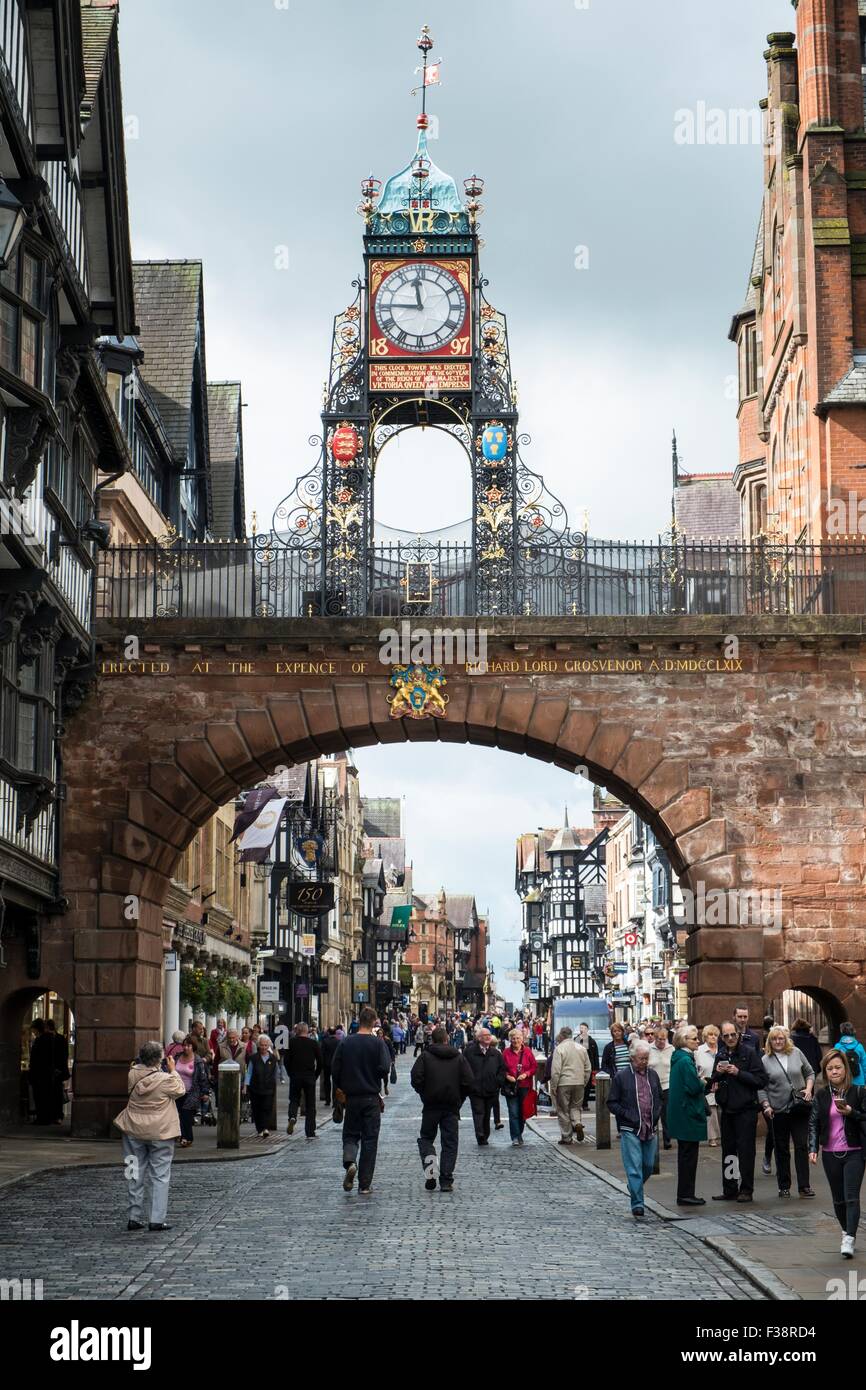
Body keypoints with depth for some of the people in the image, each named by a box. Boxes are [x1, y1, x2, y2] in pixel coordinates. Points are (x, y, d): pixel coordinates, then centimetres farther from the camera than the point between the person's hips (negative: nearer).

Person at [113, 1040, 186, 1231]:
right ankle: (156, 1220, 0)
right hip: (160, 1133, -4)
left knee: (135, 1174, 13)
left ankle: (134, 1218, 16)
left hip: (134, 1131, 4)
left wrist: (137, 1064, 11)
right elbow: (180, 1091, 0)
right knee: (160, 1176, 4)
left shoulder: (133, 1074, -7)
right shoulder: (166, 1079, -19)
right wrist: (172, 1070, 6)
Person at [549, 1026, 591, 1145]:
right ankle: (577, 1123, -7)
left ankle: (566, 1137, 8)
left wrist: (553, 1087, -7)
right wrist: (584, 1083, 19)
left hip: (564, 1083, -4)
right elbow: (588, 1069, 11)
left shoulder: (559, 1048, -9)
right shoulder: (582, 1048, 8)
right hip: (579, 1083, 5)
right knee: (575, 1107, 20)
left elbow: (555, 1070, -13)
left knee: (563, 1111, 6)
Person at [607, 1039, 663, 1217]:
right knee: (634, 1167, -8)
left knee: (649, 1165, 9)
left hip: (650, 1129, 5)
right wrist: (628, 1115, -12)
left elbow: (659, 1098, 24)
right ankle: (637, 1203, -5)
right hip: (630, 1130, -5)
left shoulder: (652, 1076, 11)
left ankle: (635, 1188, 35)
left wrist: (656, 1114, 7)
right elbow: (612, 1103, -1)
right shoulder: (621, 1076, -4)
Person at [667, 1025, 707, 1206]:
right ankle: (685, 1195, 2)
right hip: (689, 1115, -10)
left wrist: (702, 1087, 3)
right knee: (689, 1155, -3)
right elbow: (694, 1087, -24)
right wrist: (704, 1084, -5)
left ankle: (685, 1194, 20)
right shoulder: (686, 1060, -18)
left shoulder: (678, 1058, 12)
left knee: (686, 1155, 15)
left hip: (680, 1115, 10)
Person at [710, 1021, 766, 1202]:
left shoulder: (749, 1052, -6)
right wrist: (718, 1073, -5)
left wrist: (738, 1073, -18)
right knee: (728, 1150, 9)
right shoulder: (720, 1055, 11)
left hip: (746, 1109, -6)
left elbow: (760, 1080, -11)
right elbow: (713, 1083, 16)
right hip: (727, 1109, 6)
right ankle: (729, 1190, 15)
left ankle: (746, 1190, 2)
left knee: (745, 1150, -4)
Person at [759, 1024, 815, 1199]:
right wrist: (766, 1105, -10)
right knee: (781, 1150, 7)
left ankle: (804, 1186, 3)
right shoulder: (765, 1060, -1)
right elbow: (761, 1087, 1)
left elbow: (810, 1073, 13)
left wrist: (808, 1089, -3)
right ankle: (784, 1186, 15)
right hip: (778, 1111, -1)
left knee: (802, 1146, -1)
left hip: (799, 1108, 1)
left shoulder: (796, 1053, 3)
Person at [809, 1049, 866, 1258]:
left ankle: (849, 1241, -15)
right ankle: (846, 1231, 29)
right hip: (830, 1154, 3)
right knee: (838, 1198, 11)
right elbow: (814, 1123, 4)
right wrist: (813, 1149, -6)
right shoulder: (821, 1095, 5)